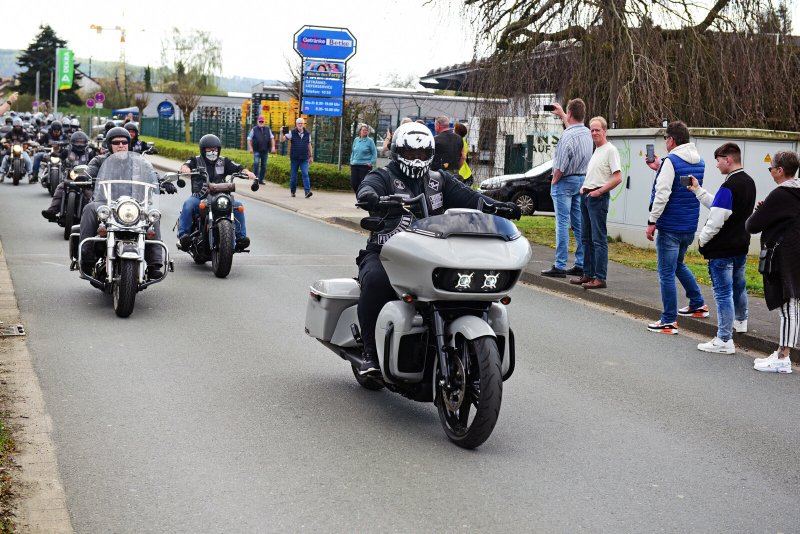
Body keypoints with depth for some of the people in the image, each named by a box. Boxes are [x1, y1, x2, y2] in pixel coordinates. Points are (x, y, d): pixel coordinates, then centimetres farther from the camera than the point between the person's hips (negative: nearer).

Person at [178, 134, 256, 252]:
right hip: (199, 197, -2)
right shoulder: (196, 161, 8)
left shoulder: (224, 162, 14)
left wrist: (247, 172, -19)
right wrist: (185, 168, -37)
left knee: (238, 206, -19)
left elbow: (238, 168, 3)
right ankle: (183, 234, -31)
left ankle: (241, 236, -13)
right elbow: (185, 165, -12)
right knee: (188, 204, -33)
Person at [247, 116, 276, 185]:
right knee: (256, 163, -20)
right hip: (257, 151, -3)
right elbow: (249, 139, 4)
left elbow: (272, 138, 14)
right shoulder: (254, 129, 3)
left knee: (264, 165, 4)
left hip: (265, 151, 3)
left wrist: (273, 147, 4)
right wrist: (250, 148, -5)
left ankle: (261, 179, 12)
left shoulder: (267, 129, 11)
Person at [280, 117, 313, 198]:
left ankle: (307, 192, -18)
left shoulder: (307, 134, 7)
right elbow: (282, 140, -2)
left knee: (305, 174, -12)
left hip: (304, 158, 0)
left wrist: (311, 156, 13)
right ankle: (293, 191, 19)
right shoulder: (292, 133, 0)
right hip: (294, 158, 0)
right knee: (293, 175, 6)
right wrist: (282, 133, -20)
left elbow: (309, 145, 15)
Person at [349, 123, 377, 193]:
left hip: (365, 166, -5)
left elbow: (374, 153, -2)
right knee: (353, 183, 2)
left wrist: (371, 162, -9)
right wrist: (351, 161, 12)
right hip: (354, 165, 5)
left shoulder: (370, 141, -3)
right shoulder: (356, 140, 10)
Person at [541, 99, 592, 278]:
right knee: (579, 224, 9)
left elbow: (561, 166, -20)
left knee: (562, 223, -6)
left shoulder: (567, 136, -20)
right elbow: (573, 125, 31)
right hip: (582, 181, 8)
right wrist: (561, 115, 43)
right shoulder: (587, 133, 5)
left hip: (565, 182, -8)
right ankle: (581, 265, 12)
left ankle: (560, 266, -7)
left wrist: (554, 181, -4)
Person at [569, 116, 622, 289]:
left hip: (598, 197, -10)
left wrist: (599, 191, -17)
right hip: (586, 196, 10)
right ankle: (588, 274, 21)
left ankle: (600, 278, -10)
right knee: (586, 238, 13)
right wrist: (584, 188, 12)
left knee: (599, 239, -10)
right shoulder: (596, 150, 18)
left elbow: (618, 178, -17)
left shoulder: (610, 150, -10)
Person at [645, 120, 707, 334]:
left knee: (667, 273, -2)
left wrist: (652, 221, -15)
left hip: (670, 228, -8)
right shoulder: (699, 162, 10)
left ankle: (669, 322, 0)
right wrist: (659, 169, 22)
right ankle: (698, 305, 32)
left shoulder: (671, 161, -15)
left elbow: (662, 194, -20)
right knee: (678, 265, 27)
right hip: (690, 227, 8)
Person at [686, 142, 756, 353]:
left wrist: (702, 239, -8)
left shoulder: (729, 187, -22)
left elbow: (716, 220, -23)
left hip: (722, 250, -9)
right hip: (741, 245, 9)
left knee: (723, 293, -5)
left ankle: (724, 340, -4)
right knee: (738, 285, 26)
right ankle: (740, 321, 47)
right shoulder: (749, 182, 8)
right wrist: (698, 190, 13)